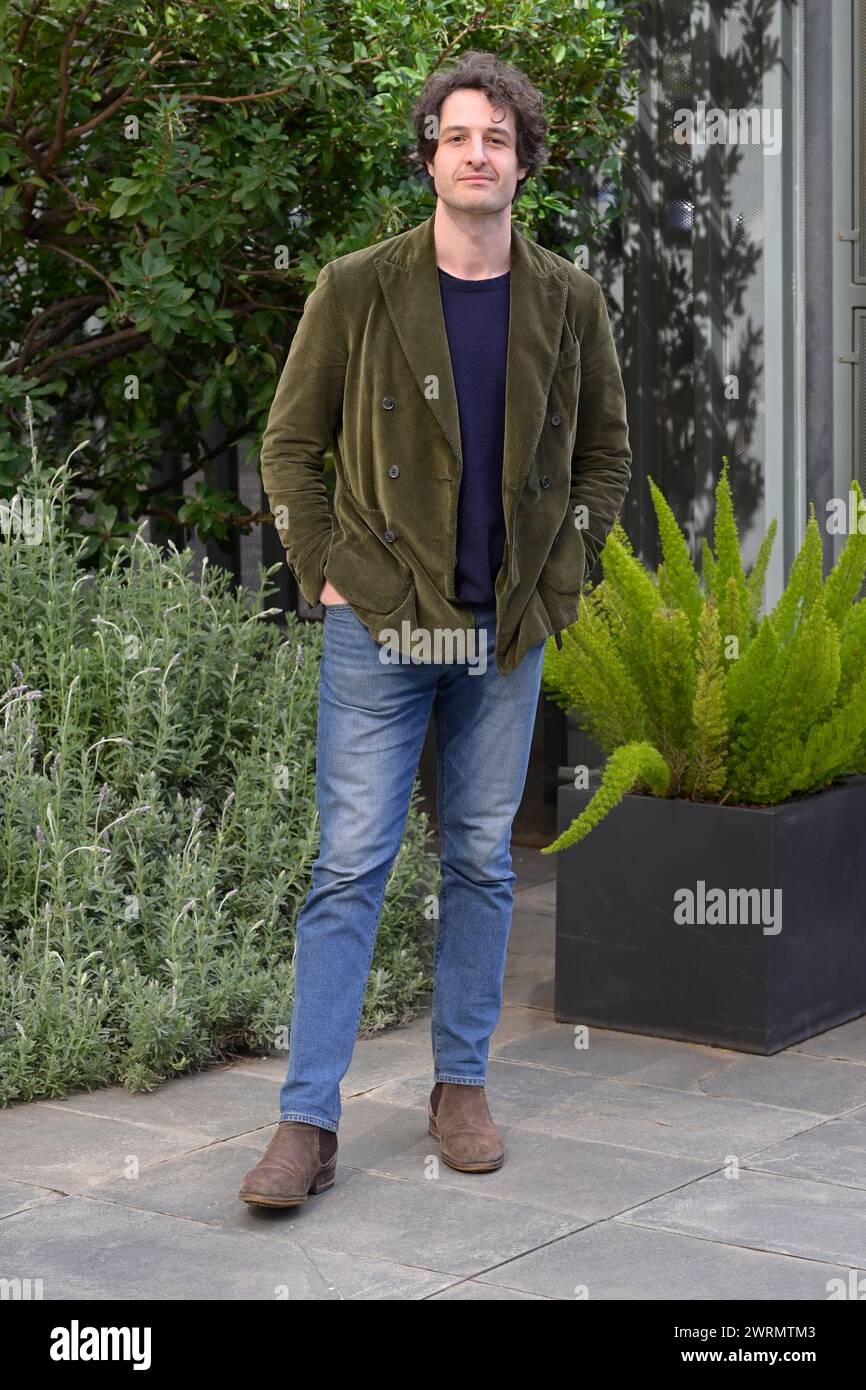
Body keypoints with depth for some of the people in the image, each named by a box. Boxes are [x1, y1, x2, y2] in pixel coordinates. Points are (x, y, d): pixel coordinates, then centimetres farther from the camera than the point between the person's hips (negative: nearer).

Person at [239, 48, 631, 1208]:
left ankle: (462, 1085, 23)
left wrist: (560, 574, 5)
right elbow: (290, 445, 3)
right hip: (379, 624, -2)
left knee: (484, 862, 10)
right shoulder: (357, 289, -3)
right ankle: (308, 1120, 0)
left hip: (508, 632, 3)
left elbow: (605, 451, 14)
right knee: (350, 864, -4)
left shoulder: (570, 303, 4)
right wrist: (325, 573, -4)